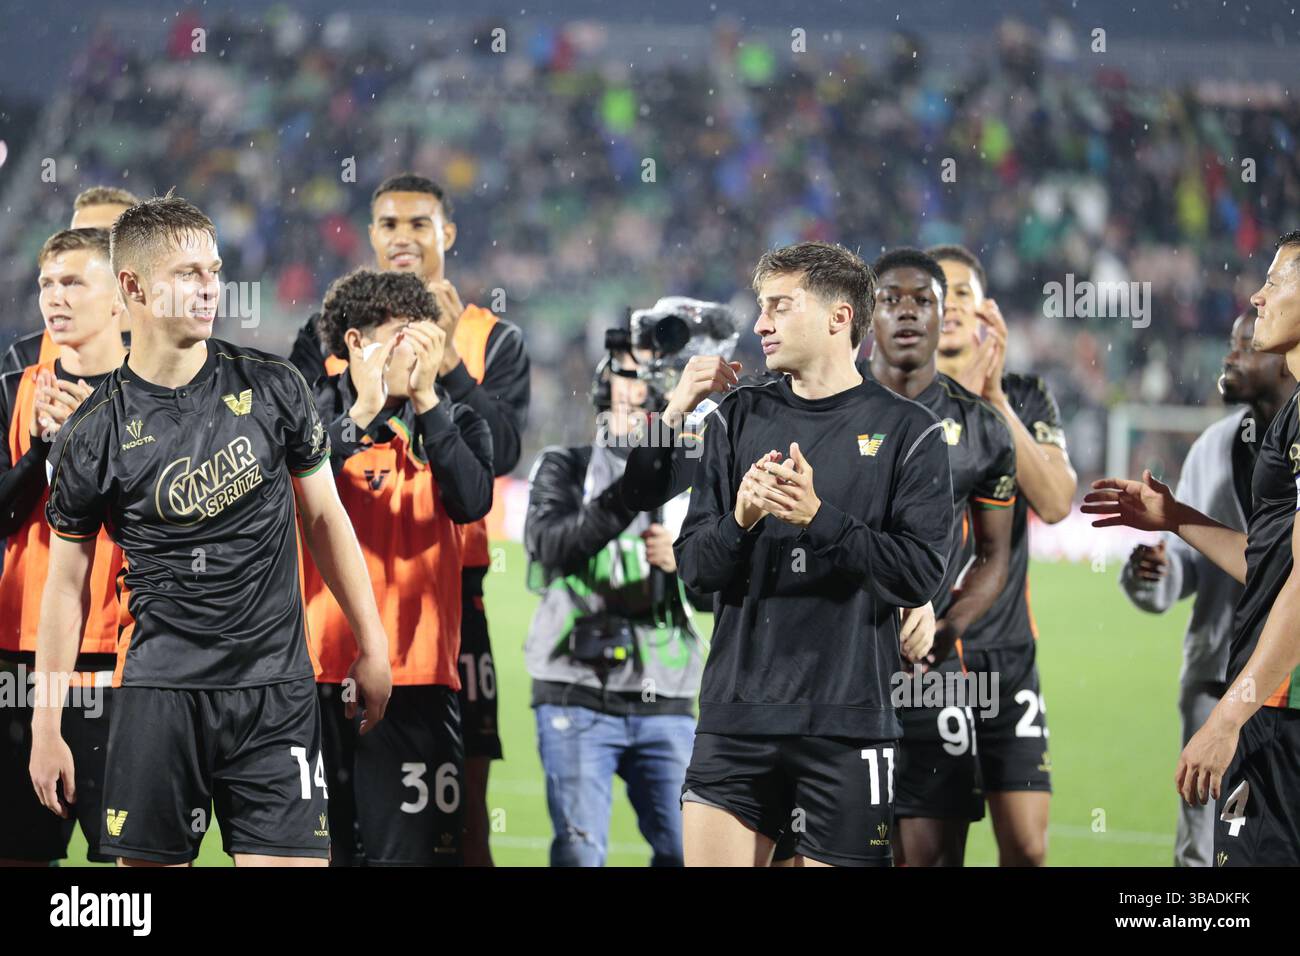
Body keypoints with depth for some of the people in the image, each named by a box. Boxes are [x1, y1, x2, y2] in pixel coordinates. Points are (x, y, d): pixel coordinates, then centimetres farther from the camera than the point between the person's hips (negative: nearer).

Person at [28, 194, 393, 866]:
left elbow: (324, 516, 14)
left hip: (277, 687, 1)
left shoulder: (271, 387, 3)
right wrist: (46, 730, 4)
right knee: (149, 864, 0)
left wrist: (371, 646, 13)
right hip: (160, 692, -1)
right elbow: (66, 583, 6)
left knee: (295, 861, -9)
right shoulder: (94, 434, -1)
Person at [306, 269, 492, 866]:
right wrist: (359, 415, -19)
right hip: (316, 669, 0)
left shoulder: (453, 424, 10)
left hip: (413, 677, 1)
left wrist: (425, 399, -14)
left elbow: (472, 502, -9)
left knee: (409, 850, -2)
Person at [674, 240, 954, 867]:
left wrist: (819, 519, -18)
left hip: (847, 721, -3)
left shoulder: (907, 431, 1)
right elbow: (692, 566, 7)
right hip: (736, 712, 3)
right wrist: (739, 522, -14)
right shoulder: (738, 419, 12)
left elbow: (919, 574, -8)